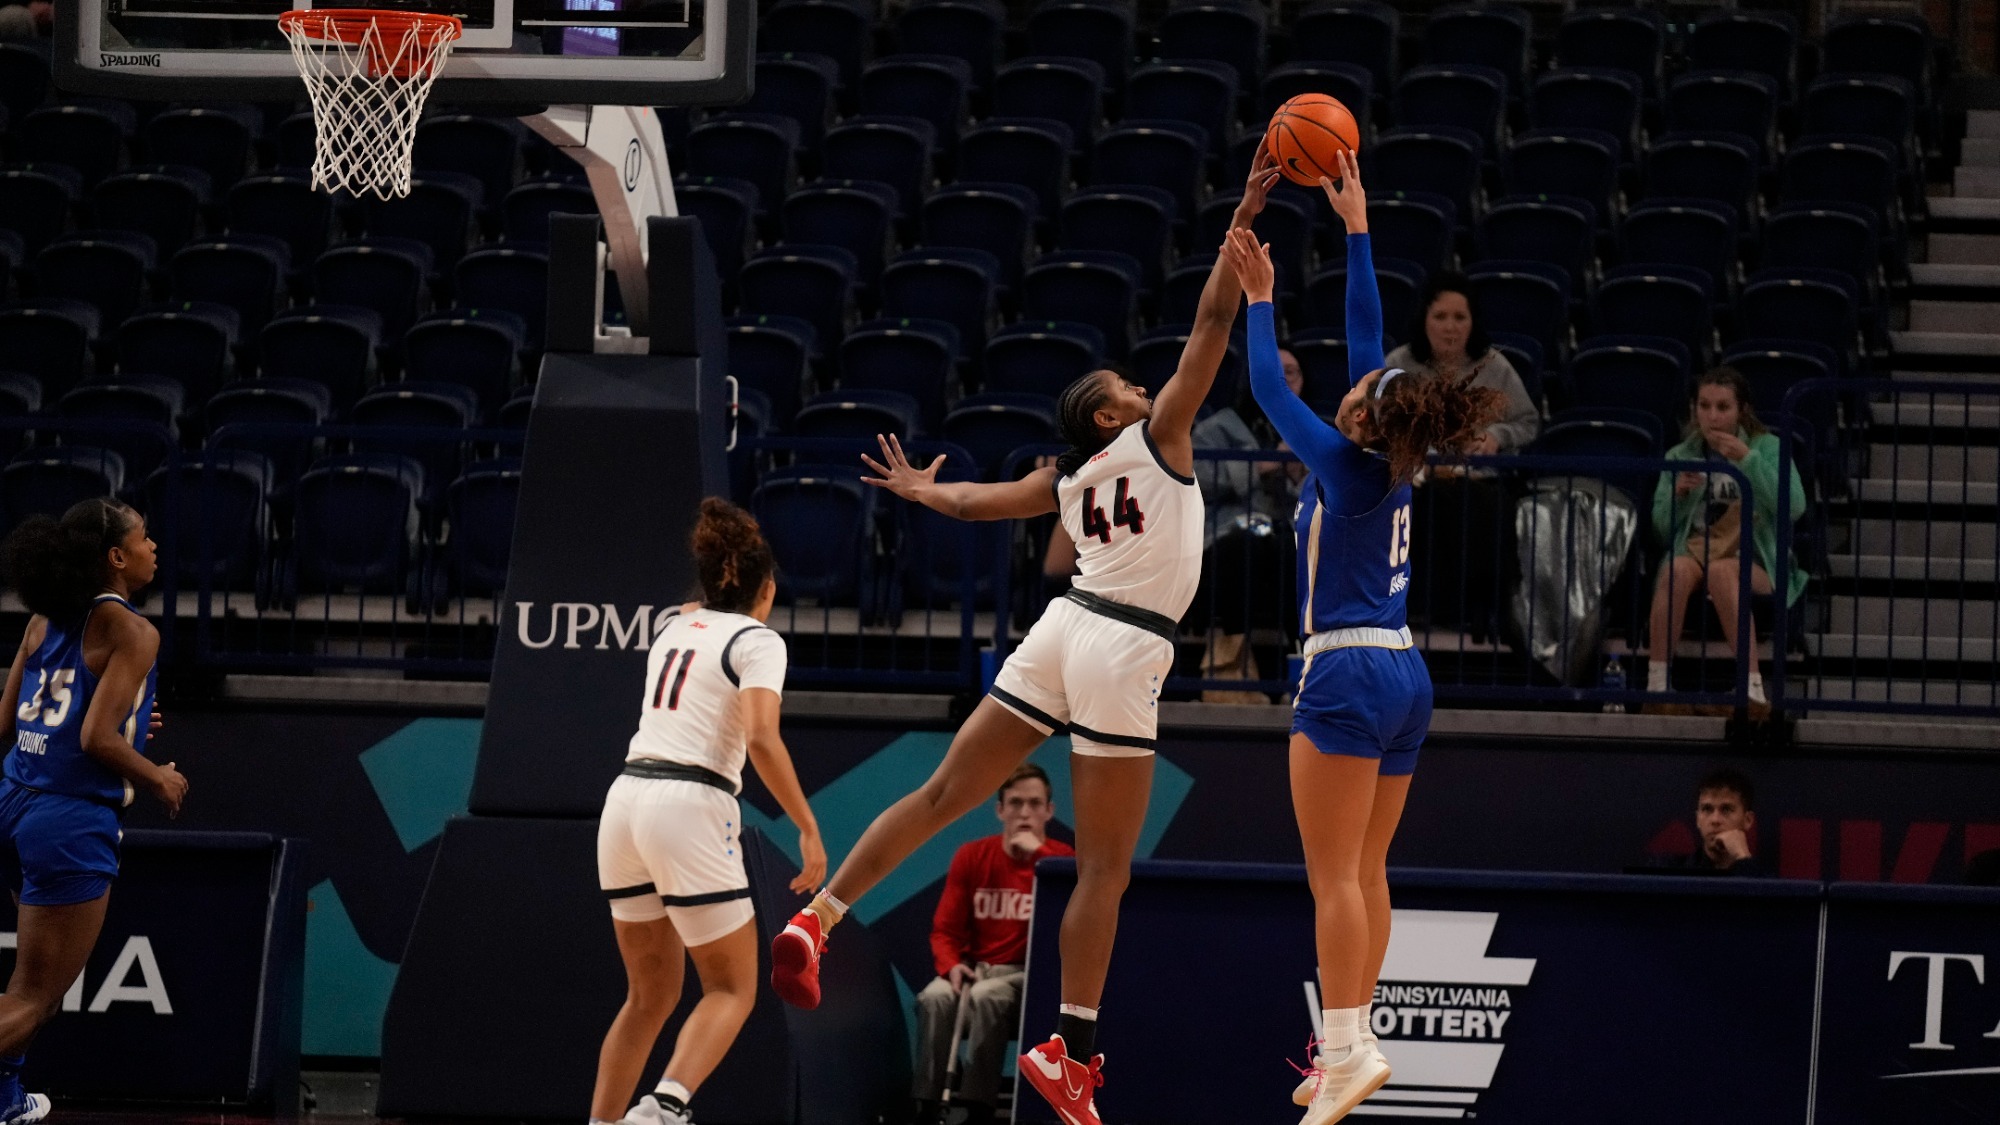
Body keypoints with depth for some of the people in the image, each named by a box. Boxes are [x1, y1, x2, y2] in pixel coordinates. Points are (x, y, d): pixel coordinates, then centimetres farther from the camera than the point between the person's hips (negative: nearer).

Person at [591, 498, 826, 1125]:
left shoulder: (675, 628, 19)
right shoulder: (757, 641, -1)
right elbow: (762, 739, -16)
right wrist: (809, 830, -13)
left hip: (626, 798, 6)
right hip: (689, 811, -6)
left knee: (651, 995, 17)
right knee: (733, 990, 3)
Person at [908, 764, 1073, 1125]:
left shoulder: (1063, 859, -2)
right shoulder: (972, 857, 5)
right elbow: (945, 929, 4)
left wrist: (1039, 854, -23)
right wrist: (951, 966, -17)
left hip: (1031, 976, -3)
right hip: (976, 970, 3)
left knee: (985, 997, -36)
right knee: (935, 997, -31)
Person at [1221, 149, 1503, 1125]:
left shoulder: (1346, 466, -11)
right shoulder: (1394, 467, 8)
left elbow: (1269, 387, -3)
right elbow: (1366, 341, 15)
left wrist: (1259, 299, 9)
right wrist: (1357, 230, 20)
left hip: (1347, 676, -8)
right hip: (1403, 677, 8)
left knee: (1334, 876, -11)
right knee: (1366, 874, 8)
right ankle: (1347, 1046, 8)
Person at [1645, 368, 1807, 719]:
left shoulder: (1766, 448, 6)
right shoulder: (1679, 456, 15)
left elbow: (1794, 508, -10)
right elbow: (1663, 528, 14)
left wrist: (1749, 462, -16)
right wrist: (1676, 494, -7)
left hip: (1753, 561, -2)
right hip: (1695, 550, 2)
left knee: (1721, 571, -38)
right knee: (1677, 570, -35)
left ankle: (1753, 688, -45)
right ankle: (1657, 684, -38)